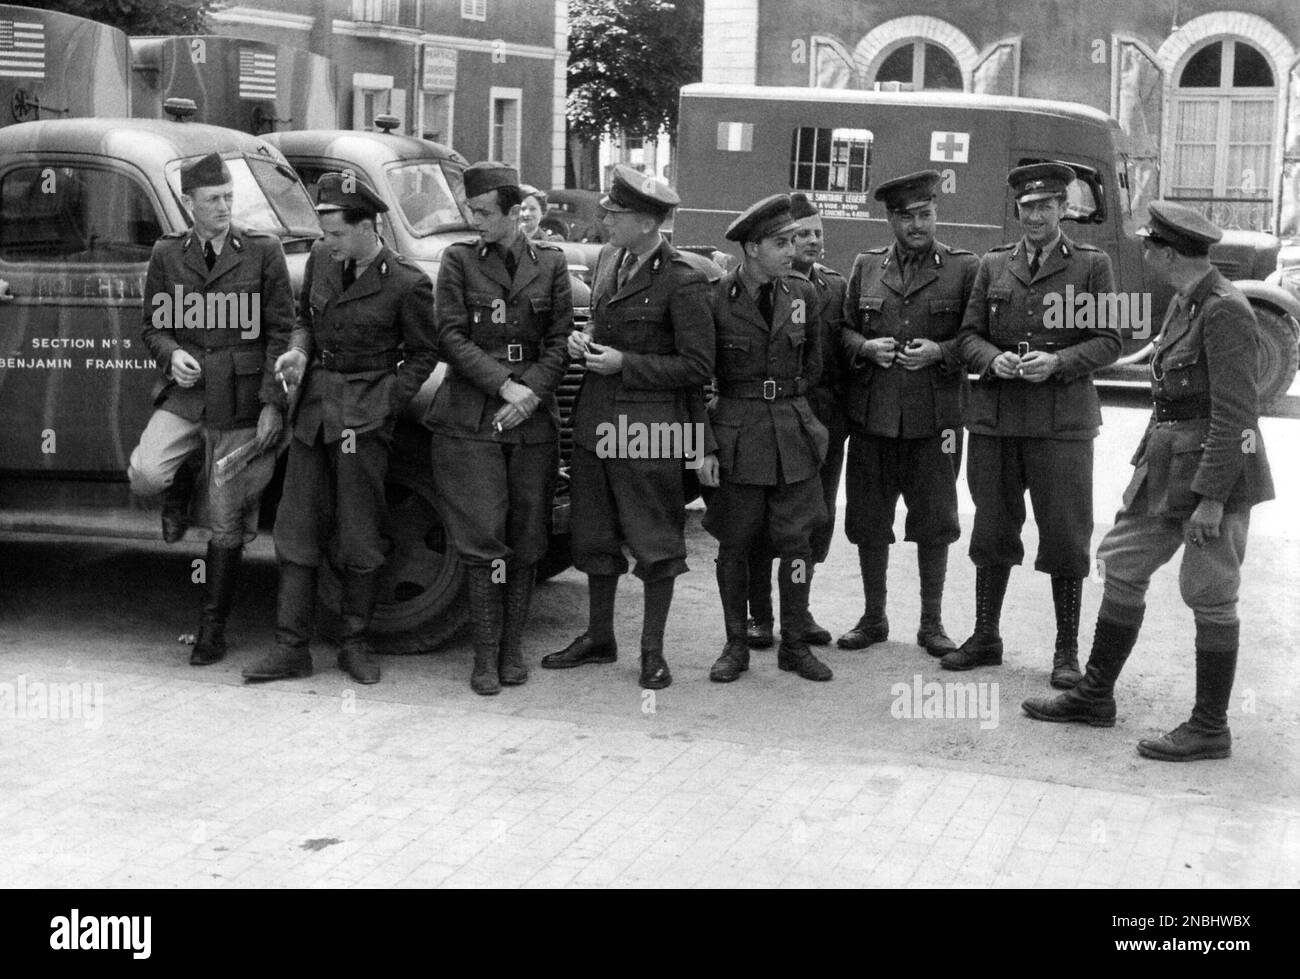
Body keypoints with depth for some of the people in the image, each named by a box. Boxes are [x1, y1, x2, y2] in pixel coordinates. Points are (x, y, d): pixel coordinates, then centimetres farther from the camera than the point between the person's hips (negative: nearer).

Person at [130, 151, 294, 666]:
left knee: (226, 526, 3)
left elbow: (281, 332, -2)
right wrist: (171, 353, -10)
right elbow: (153, 327, 13)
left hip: (240, 402, -2)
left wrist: (273, 403, -9)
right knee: (145, 474, -25)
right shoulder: (166, 255, 6)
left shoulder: (263, 251, -1)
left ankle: (212, 627, 20)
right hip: (184, 395, 2)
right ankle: (183, 482, 13)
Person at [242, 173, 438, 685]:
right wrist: (298, 351, -1)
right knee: (297, 527, 6)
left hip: (365, 413, -5)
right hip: (314, 404, 6)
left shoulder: (407, 284, -12)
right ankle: (291, 647, 12)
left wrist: (382, 406, -10)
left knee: (358, 536, 2)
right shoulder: (322, 258, 4)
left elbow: (423, 355, -2)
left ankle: (355, 643, 17)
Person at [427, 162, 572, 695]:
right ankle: (485, 656, 3)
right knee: (484, 540, -6)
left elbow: (560, 342, 4)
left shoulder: (550, 262, 7)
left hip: (534, 419, 2)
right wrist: (503, 384, -13)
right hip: (471, 417, -2)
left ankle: (513, 648, 16)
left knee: (527, 540, 5)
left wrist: (531, 393, -11)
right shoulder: (459, 260, 3)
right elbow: (450, 337, -3)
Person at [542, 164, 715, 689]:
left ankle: (652, 650, 17)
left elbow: (698, 367, -14)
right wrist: (585, 342, 2)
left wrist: (625, 364, -16)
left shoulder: (683, 282, -15)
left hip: (650, 428, -7)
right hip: (596, 419, 7)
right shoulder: (608, 259, 8)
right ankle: (598, 637, 31)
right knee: (594, 536, 16)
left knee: (655, 542, 4)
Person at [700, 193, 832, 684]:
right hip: (736, 432, -2)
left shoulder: (804, 294, 3)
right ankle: (736, 646, 16)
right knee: (733, 545, 4)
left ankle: (794, 644, 15)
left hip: (794, 428, 3)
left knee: (796, 542, 3)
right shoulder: (716, 299, -6)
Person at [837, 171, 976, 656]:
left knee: (934, 522, 4)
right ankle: (873, 618, 22)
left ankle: (932, 622, 17)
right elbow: (842, 329, 14)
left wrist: (940, 352, -14)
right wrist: (867, 347, -6)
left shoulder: (964, 267, 2)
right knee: (868, 520, 7)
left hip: (935, 417, -2)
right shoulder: (866, 266, 10)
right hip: (872, 412, 3)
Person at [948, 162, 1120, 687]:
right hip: (995, 416, 3)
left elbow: (1108, 341, 0)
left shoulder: (1092, 264, 4)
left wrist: (1057, 362, -15)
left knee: (1066, 536, -1)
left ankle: (1067, 651, 10)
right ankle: (985, 638, 23)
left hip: (1062, 420, -3)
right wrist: (993, 359, -11)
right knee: (992, 530, 10)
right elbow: (967, 334, 9)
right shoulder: (993, 265, 12)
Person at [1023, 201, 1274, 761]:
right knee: (1122, 566, 13)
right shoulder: (1184, 303, 11)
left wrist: (1210, 498, -22)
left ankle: (1210, 729, 11)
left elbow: (1236, 414, -21)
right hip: (1166, 463, 10)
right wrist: (1148, 460, 18)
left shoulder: (1225, 312, -18)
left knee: (1209, 597, 0)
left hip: (1215, 470, -10)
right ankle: (1095, 697, 25)